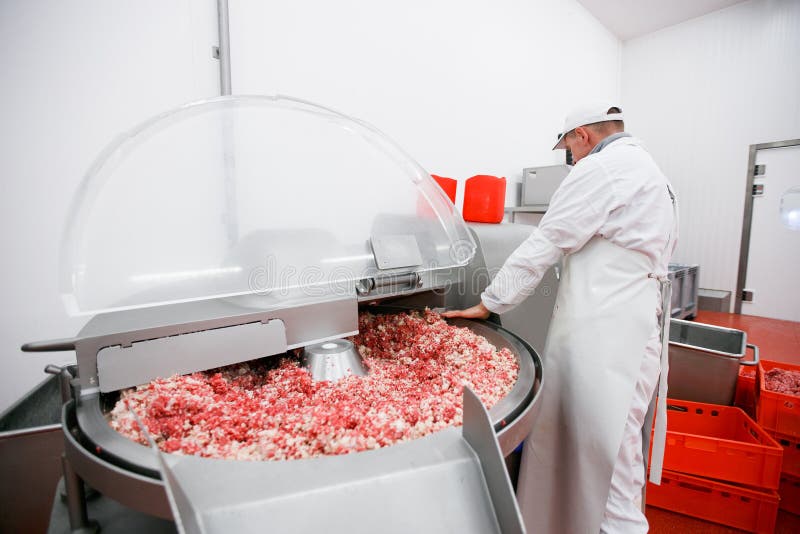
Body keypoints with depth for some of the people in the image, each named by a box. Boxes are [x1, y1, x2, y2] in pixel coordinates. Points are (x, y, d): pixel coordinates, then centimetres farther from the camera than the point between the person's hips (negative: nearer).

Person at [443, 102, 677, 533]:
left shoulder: (600, 169, -9)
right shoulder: (652, 172, 22)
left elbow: (543, 246, -13)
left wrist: (488, 304, -7)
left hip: (603, 332, -10)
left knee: (607, 447, -2)